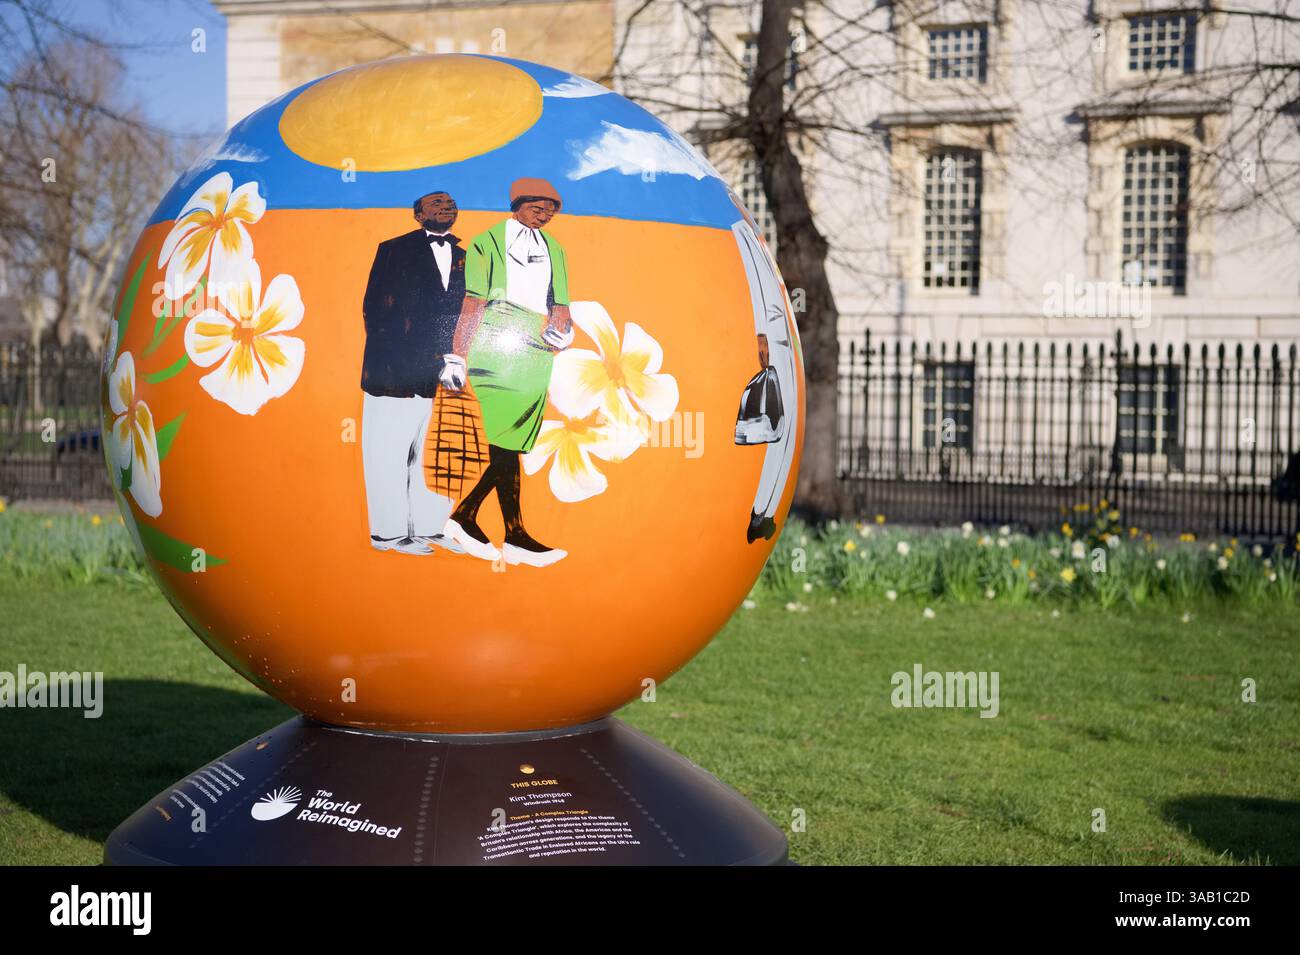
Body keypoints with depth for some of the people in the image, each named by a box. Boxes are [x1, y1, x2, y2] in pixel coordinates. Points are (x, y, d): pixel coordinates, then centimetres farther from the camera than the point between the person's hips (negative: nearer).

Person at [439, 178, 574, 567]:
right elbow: (472, 304, 0)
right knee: (504, 445, -10)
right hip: (495, 347, -6)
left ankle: (465, 516, 13)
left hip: (537, 354, 6)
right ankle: (515, 536, -8)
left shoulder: (554, 249, 20)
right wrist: (457, 357, -5)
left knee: (508, 445, 3)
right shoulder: (487, 243, 4)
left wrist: (562, 328, -7)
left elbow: (559, 304, 16)